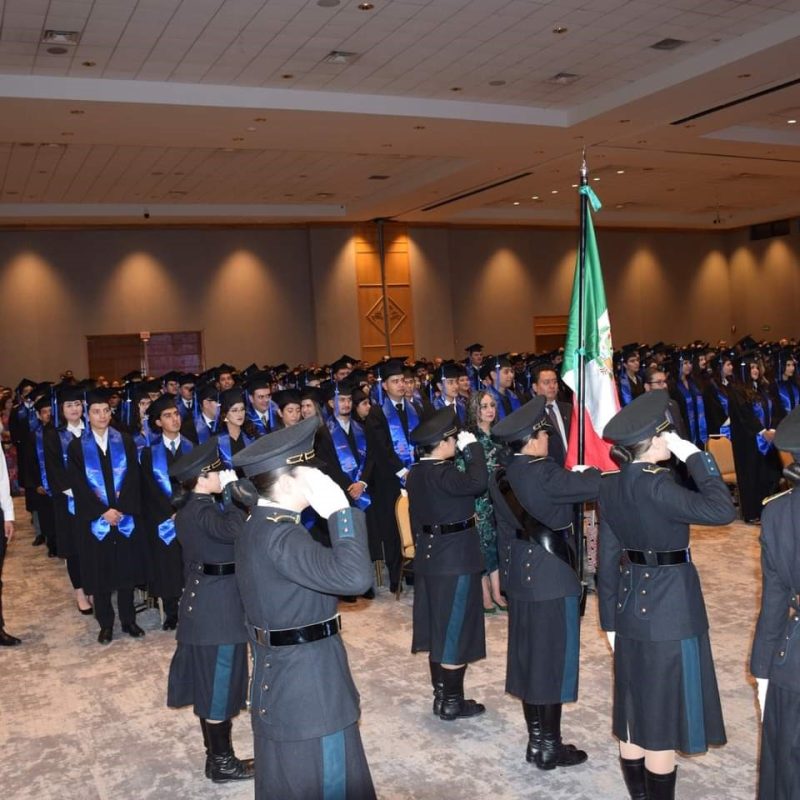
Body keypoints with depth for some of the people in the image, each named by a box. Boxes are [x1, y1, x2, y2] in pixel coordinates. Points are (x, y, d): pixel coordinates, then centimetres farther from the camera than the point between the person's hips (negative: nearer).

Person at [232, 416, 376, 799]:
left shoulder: (259, 524, 4)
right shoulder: (278, 536, -27)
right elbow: (354, 576, -38)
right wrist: (340, 510, -32)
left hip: (282, 680, 10)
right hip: (306, 688, -10)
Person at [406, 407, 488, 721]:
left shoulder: (416, 472, 6)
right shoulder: (442, 473, -22)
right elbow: (478, 482, -38)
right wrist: (472, 446, -25)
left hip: (429, 560, 9)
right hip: (455, 561, -9)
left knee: (439, 629, 16)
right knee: (455, 632, 2)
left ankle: (440, 695, 25)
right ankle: (452, 702, 11)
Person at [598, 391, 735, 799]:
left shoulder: (610, 486, 2)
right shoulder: (656, 486, -23)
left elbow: (607, 558, 7)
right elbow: (722, 511, -24)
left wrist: (611, 619, 13)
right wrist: (695, 456, -16)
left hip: (633, 605, 8)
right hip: (670, 609, -8)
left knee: (637, 713, 18)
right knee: (664, 718, 5)